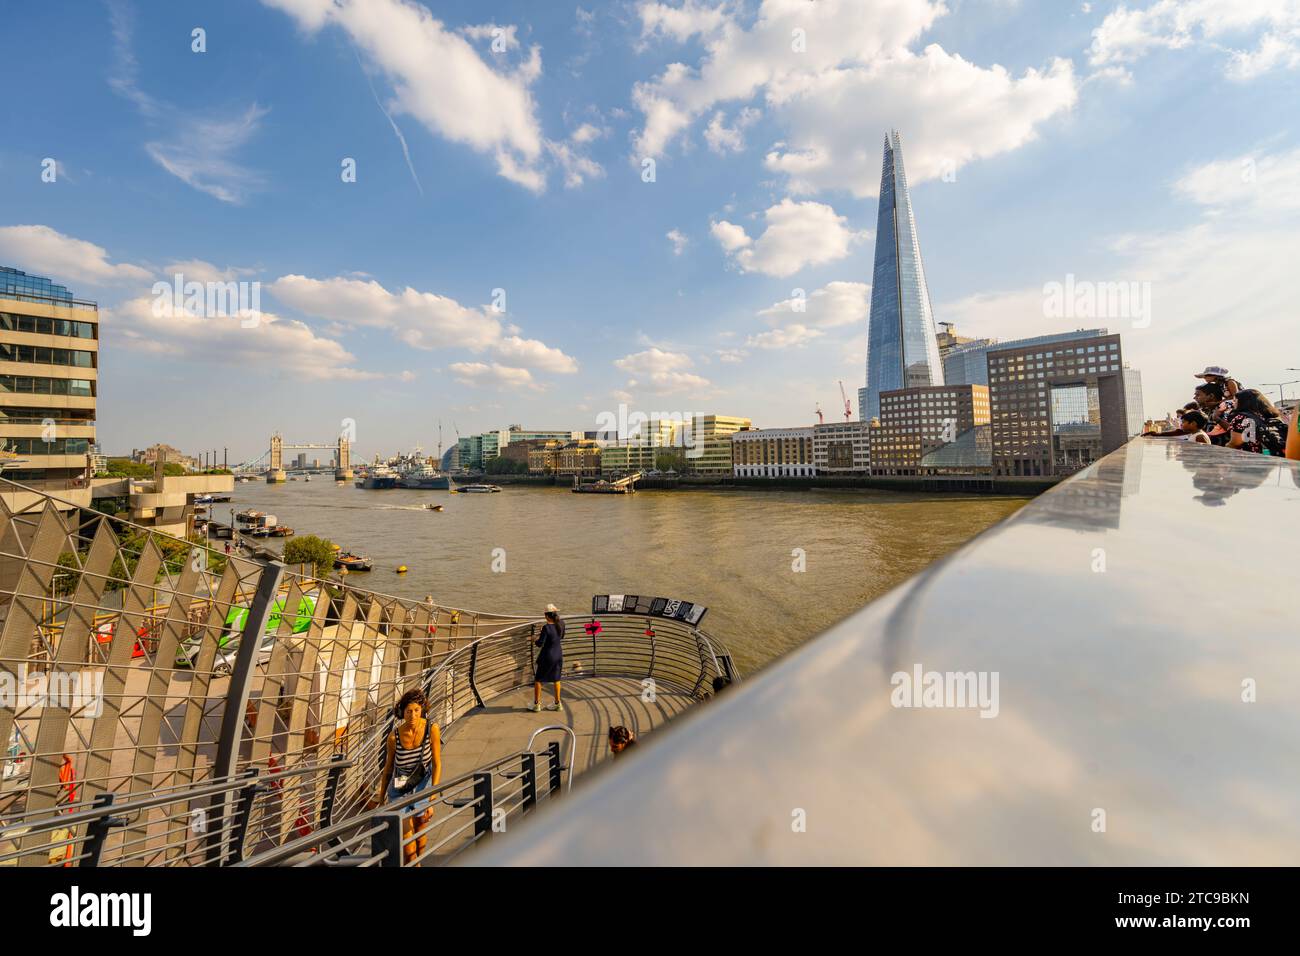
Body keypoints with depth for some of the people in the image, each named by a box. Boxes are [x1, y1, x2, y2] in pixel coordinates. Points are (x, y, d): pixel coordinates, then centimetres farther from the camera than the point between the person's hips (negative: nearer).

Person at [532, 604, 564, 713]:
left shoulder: (546, 627, -26)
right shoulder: (561, 624, -7)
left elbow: (540, 644, -21)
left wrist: (535, 641, 1)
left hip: (547, 657, -6)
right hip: (558, 655, 6)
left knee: (538, 679, 13)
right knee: (556, 679, 19)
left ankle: (536, 705, 21)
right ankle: (557, 704, 27)